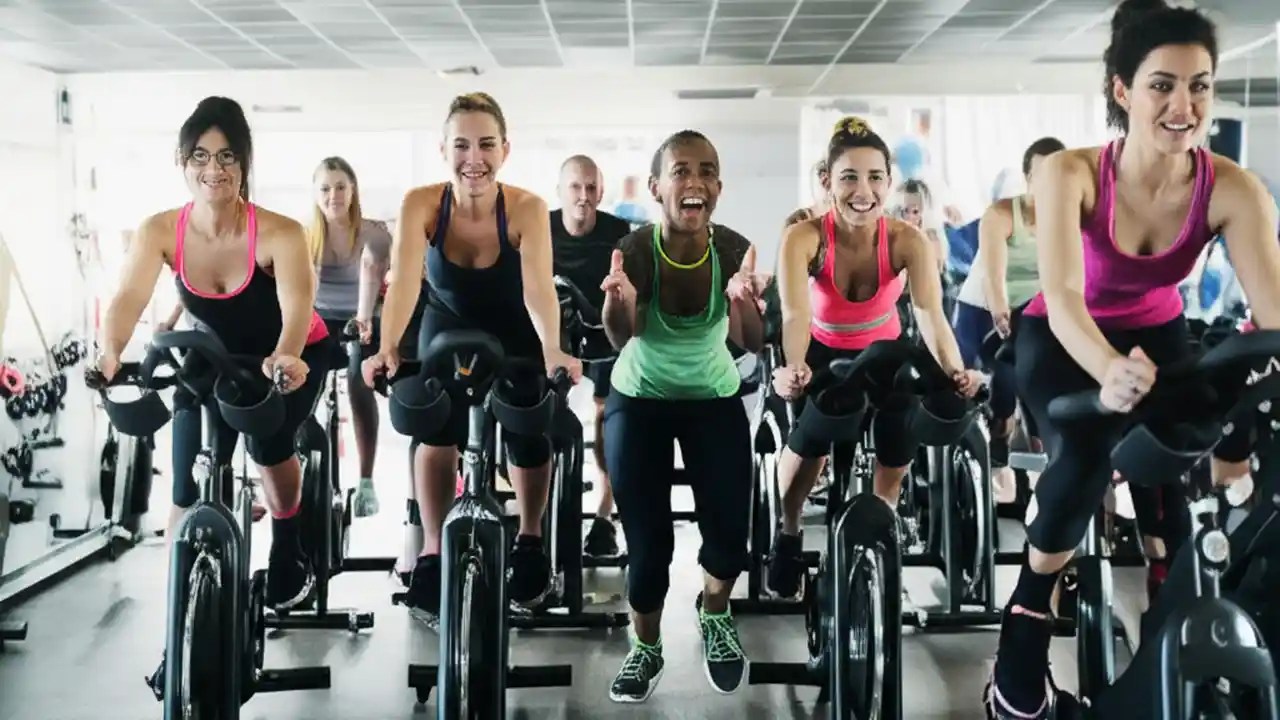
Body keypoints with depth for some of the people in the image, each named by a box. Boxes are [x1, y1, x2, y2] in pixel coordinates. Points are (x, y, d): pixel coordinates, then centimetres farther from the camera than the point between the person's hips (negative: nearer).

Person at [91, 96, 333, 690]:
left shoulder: (278, 234, -28)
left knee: (269, 443, -22)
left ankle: (288, 553, 11)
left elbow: (297, 302, -42)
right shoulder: (160, 232, -20)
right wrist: (110, 353, -53)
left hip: (292, 357, -2)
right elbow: (129, 297, -32)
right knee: (189, 490, -9)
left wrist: (284, 358, -63)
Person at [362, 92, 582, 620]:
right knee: (435, 434, -15)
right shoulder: (421, 204, -25)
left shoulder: (527, 209, -28)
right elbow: (404, 281, -35)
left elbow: (539, 288, -39)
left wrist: (552, 351, -57)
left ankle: (529, 542, 19)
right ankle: (432, 553, -2)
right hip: (446, 331, 1)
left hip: (515, 338, -1)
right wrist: (387, 348, -51)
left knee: (529, 438, -6)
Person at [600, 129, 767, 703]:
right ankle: (645, 647, 24)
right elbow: (621, 338, -38)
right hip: (639, 400, -1)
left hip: (714, 398, 1)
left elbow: (751, 343, -32)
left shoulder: (734, 250, -21)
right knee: (647, 543, -5)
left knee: (729, 534, -6)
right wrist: (618, 299, -61)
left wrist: (744, 301, -55)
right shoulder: (635, 250, -24)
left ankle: (714, 612, 29)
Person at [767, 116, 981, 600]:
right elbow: (795, 315, -43)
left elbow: (930, 314, -36)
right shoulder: (804, 238, -30)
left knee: (898, 456, -10)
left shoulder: (908, 241, -26)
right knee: (809, 445, -19)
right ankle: (788, 533, 11)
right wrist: (794, 369, -63)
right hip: (824, 353, -1)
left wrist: (953, 371, -55)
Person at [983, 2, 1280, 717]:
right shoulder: (1071, 173, -29)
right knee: (1084, 459, -29)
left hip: (1158, 334, 3)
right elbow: (1063, 296, -41)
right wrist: (1110, 372, -63)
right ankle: (1028, 618, -10)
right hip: (1061, 341, -3)